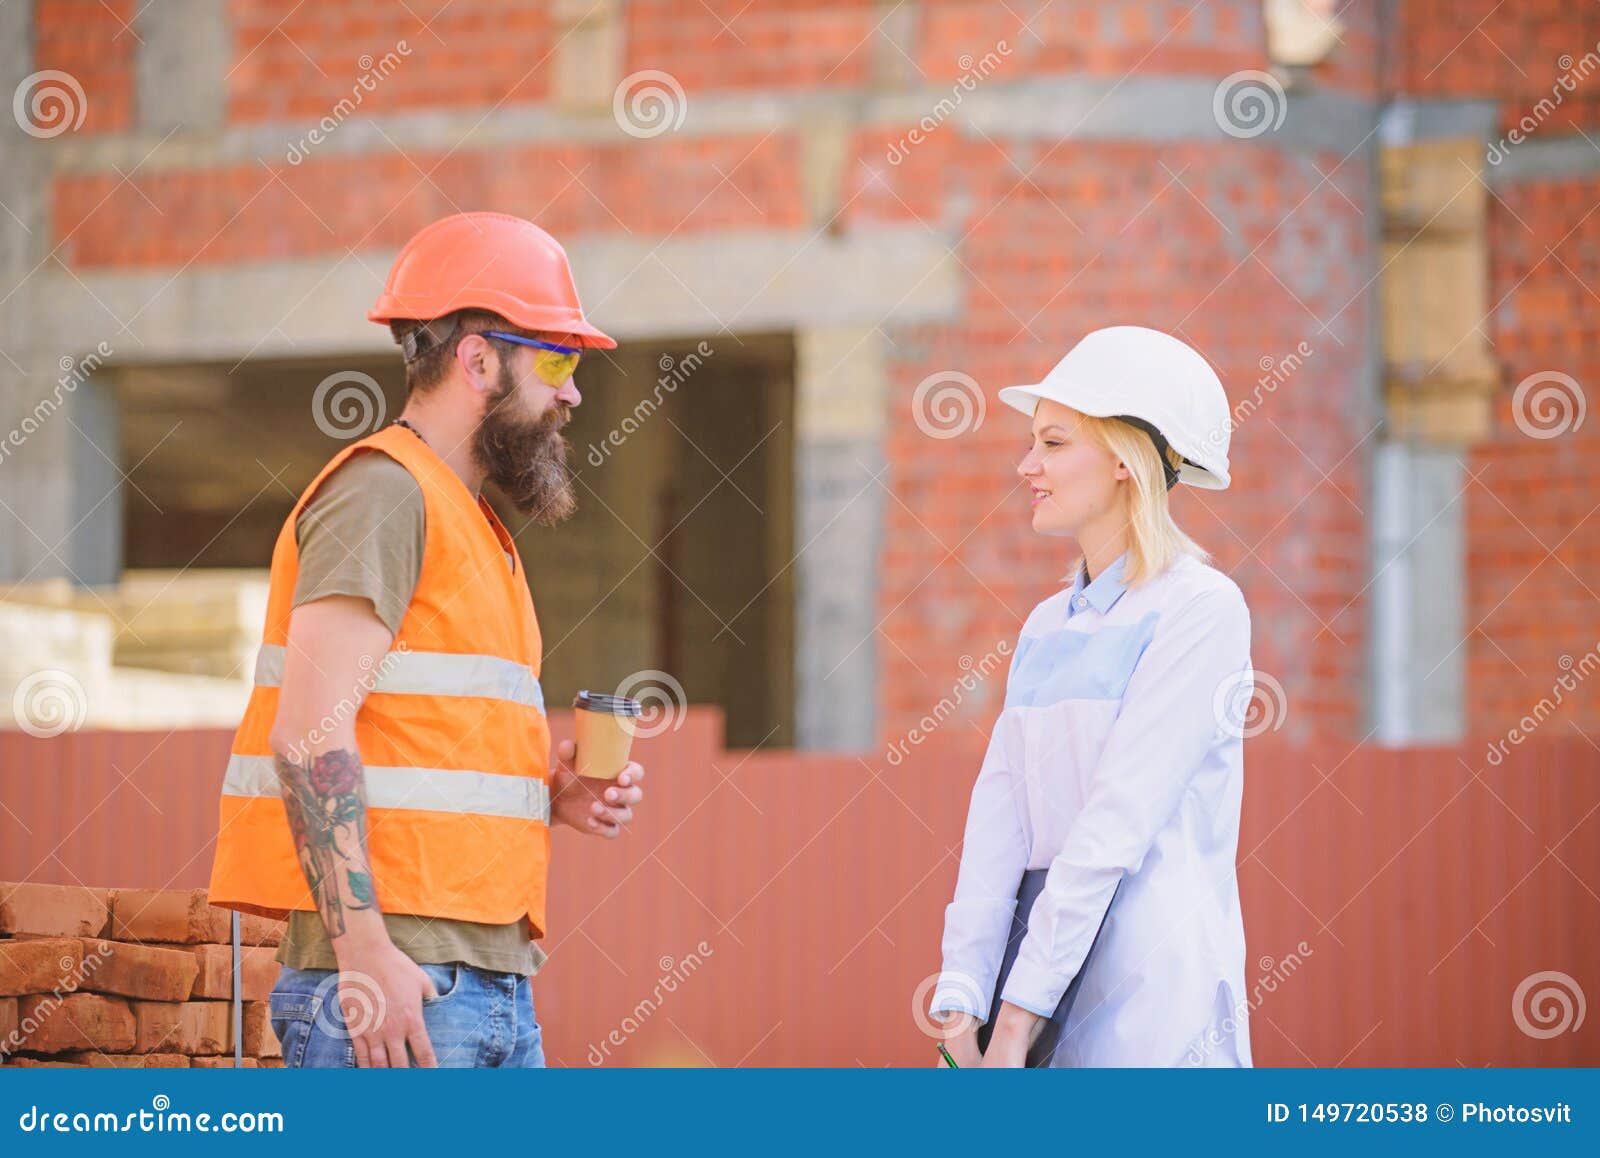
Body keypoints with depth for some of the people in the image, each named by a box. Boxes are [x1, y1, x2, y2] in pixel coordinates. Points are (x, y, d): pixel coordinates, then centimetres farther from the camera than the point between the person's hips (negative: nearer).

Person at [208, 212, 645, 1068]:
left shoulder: (471, 522, 24)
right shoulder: (383, 492, -7)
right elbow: (311, 736, -17)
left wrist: (547, 793, 9)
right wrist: (365, 952, -24)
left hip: (495, 989, 10)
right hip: (394, 982, -10)